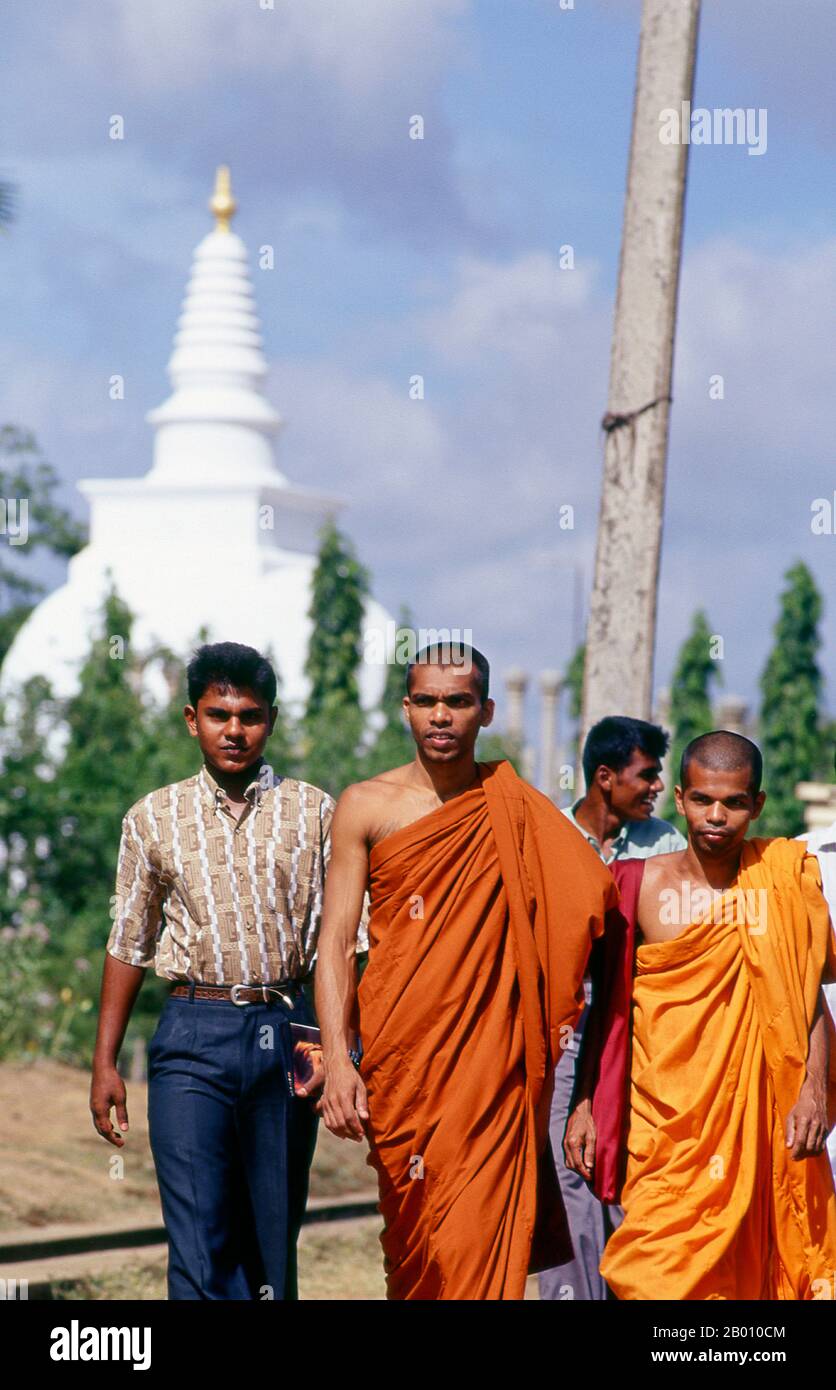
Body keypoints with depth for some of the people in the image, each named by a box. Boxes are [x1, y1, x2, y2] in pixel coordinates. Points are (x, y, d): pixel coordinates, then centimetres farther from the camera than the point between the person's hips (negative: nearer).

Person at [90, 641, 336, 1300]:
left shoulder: (314, 813, 5)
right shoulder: (153, 818, 8)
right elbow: (128, 945, 13)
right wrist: (105, 1063, 9)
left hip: (285, 1030, 0)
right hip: (192, 1035, 0)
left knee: (273, 1233, 6)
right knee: (198, 1238, -10)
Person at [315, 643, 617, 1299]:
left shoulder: (518, 808, 6)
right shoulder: (366, 806, 4)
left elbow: (590, 898, 5)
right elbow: (336, 941, 0)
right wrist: (338, 1060, -11)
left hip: (491, 1065, 0)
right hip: (400, 1065, 0)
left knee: (480, 1249, -10)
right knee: (412, 1248, 5)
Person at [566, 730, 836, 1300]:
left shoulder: (784, 883, 2)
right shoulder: (642, 886, 2)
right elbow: (608, 1006, 8)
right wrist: (584, 1104, 5)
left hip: (758, 1121, 1)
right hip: (665, 1122, -1)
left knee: (753, 1269, 2)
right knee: (661, 1273, -9)